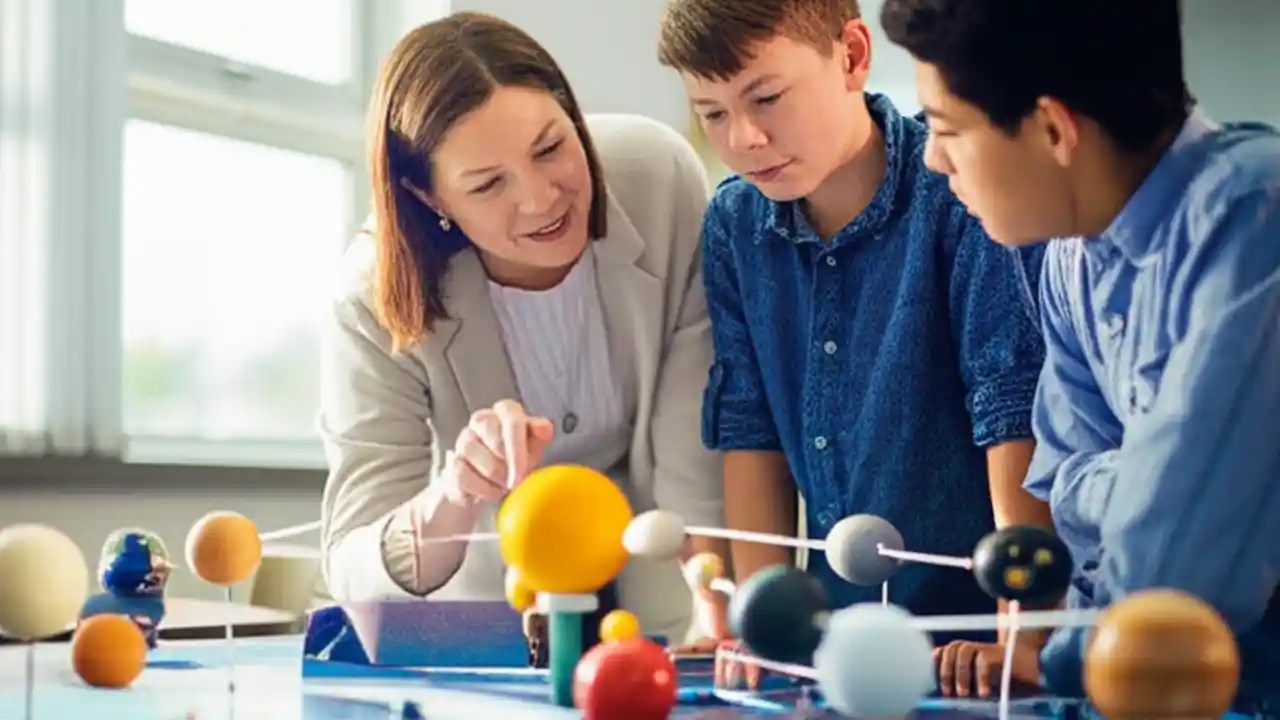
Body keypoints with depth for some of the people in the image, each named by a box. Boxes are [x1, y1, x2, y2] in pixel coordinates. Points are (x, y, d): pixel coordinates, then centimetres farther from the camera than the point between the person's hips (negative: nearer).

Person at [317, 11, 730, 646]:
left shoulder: (663, 180, -22)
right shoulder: (377, 299, -24)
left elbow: (695, 449, -19)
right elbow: (354, 571, -27)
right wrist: (451, 499, -47)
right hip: (488, 600, 1)